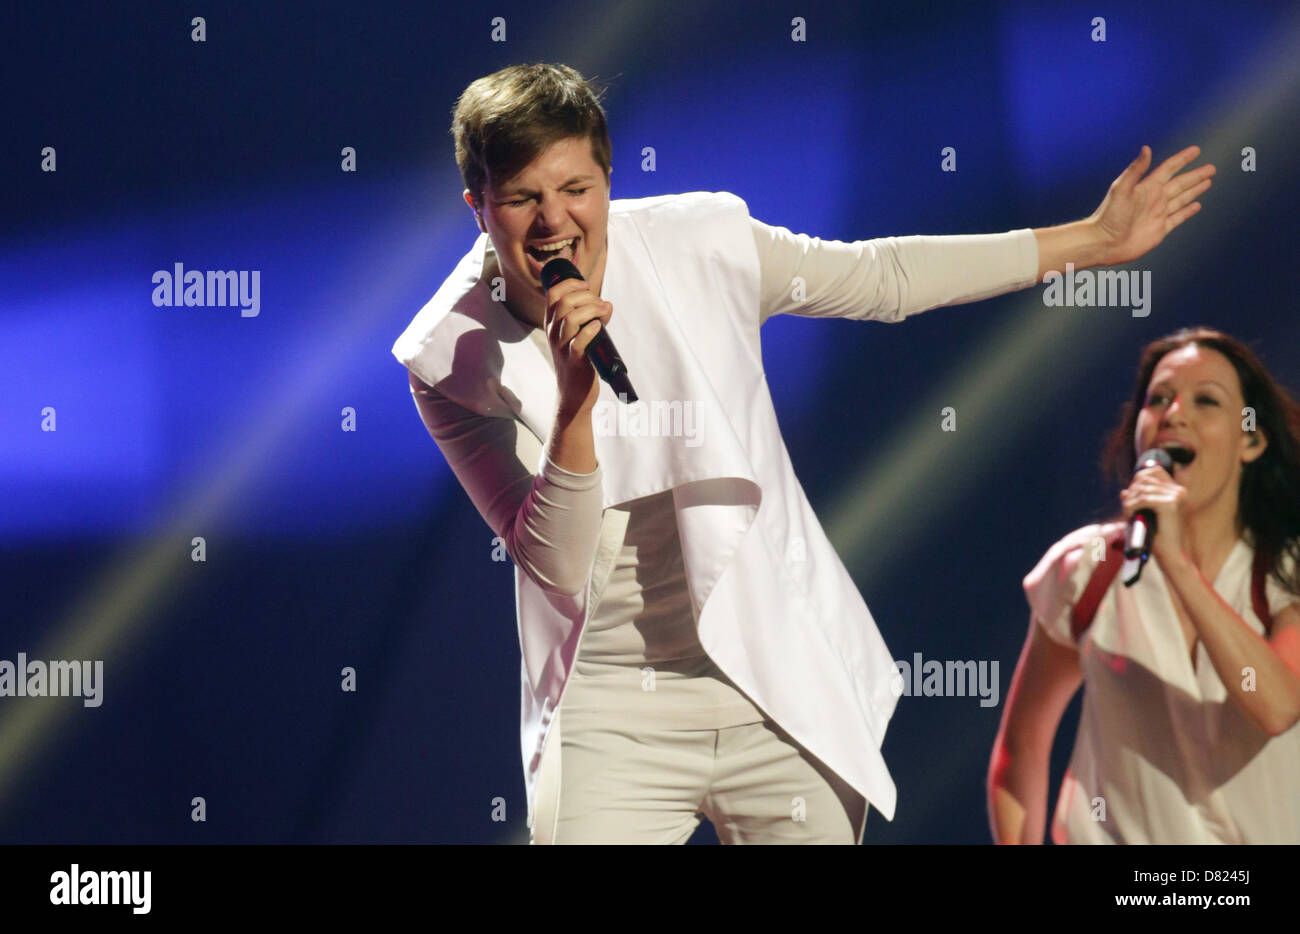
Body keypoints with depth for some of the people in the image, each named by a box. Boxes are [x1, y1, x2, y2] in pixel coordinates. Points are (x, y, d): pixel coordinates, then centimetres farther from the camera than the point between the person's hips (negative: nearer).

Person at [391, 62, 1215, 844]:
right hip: (611, 723, -1)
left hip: (783, 696, 2)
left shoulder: (699, 245, -5)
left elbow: (884, 278, 9)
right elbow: (556, 565, -13)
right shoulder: (453, 357, -9)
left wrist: (1094, 240, 12)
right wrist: (574, 403, -29)